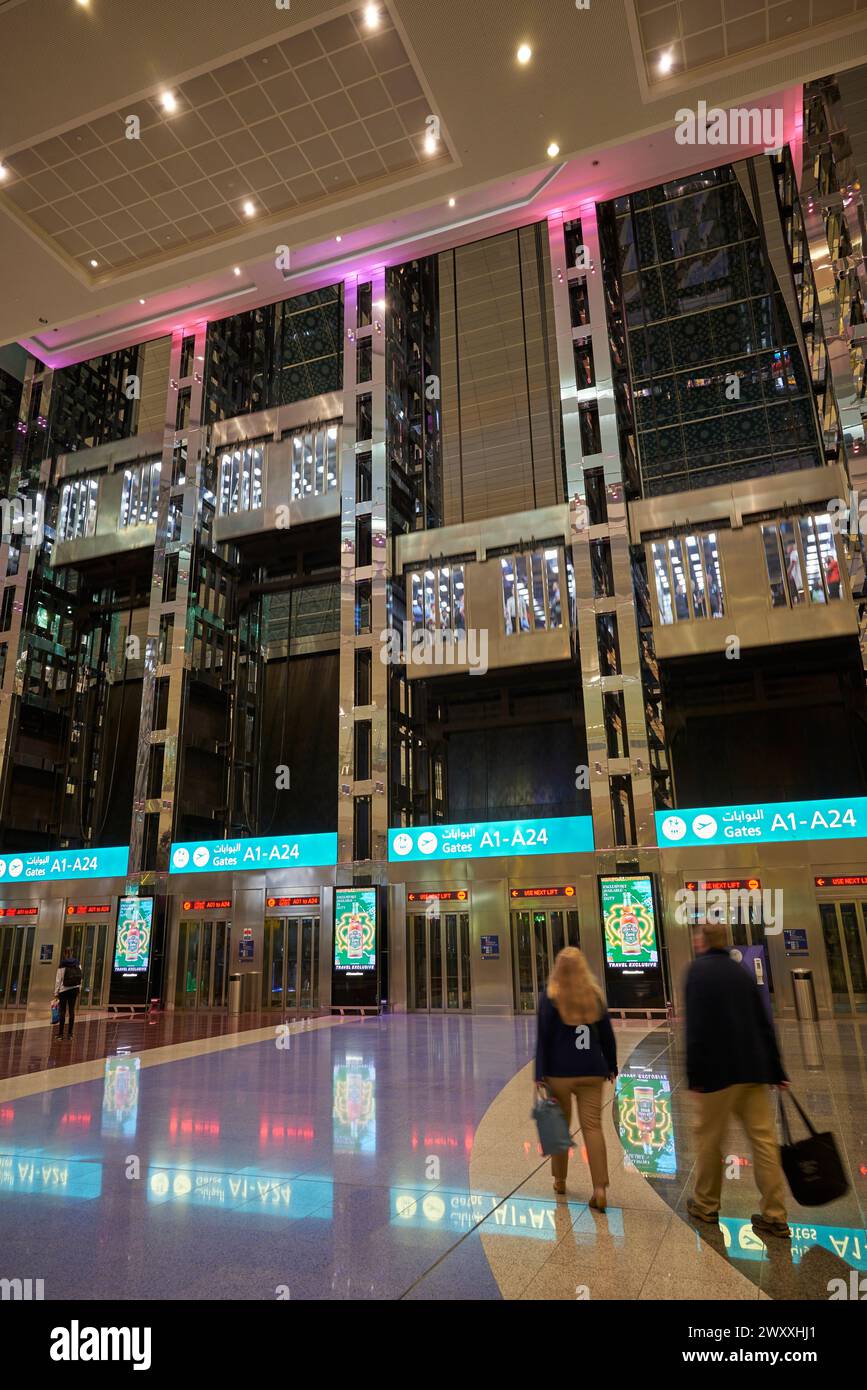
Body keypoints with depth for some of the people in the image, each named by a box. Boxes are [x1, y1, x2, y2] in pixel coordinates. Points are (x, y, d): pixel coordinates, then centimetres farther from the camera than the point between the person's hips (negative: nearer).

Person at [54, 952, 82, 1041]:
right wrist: (79, 989, 11)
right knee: (71, 1011, 5)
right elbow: (80, 978, 4)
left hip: (64, 989, -3)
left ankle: (61, 1033, 3)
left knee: (63, 1011, 2)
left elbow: (58, 980, -7)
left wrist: (56, 992, -2)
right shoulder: (77, 964, 3)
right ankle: (70, 1033, 5)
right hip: (74, 989, 3)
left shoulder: (62, 966, -7)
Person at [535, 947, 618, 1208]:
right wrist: (611, 1066, 21)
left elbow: (543, 1037, -7)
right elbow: (607, 1034, 9)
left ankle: (560, 1180, 28)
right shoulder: (595, 994, 3)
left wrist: (540, 1075, -6)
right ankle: (599, 1188, -3)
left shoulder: (549, 996, -5)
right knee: (593, 1126, 4)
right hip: (592, 1071, 2)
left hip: (559, 1072, -2)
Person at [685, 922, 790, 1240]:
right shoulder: (741, 971, 11)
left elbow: (696, 1026, -16)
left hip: (718, 1070, -6)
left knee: (709, 1138, 9)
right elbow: (764, 1024, 12)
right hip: (753, 1069, 6)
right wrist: (776, 1071, 17)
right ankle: (774, 1216, 13)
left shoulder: (698, 970, -9)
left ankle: (706, 1205, 22)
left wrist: (694, 1073, -13)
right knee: (764, 1139, 10)